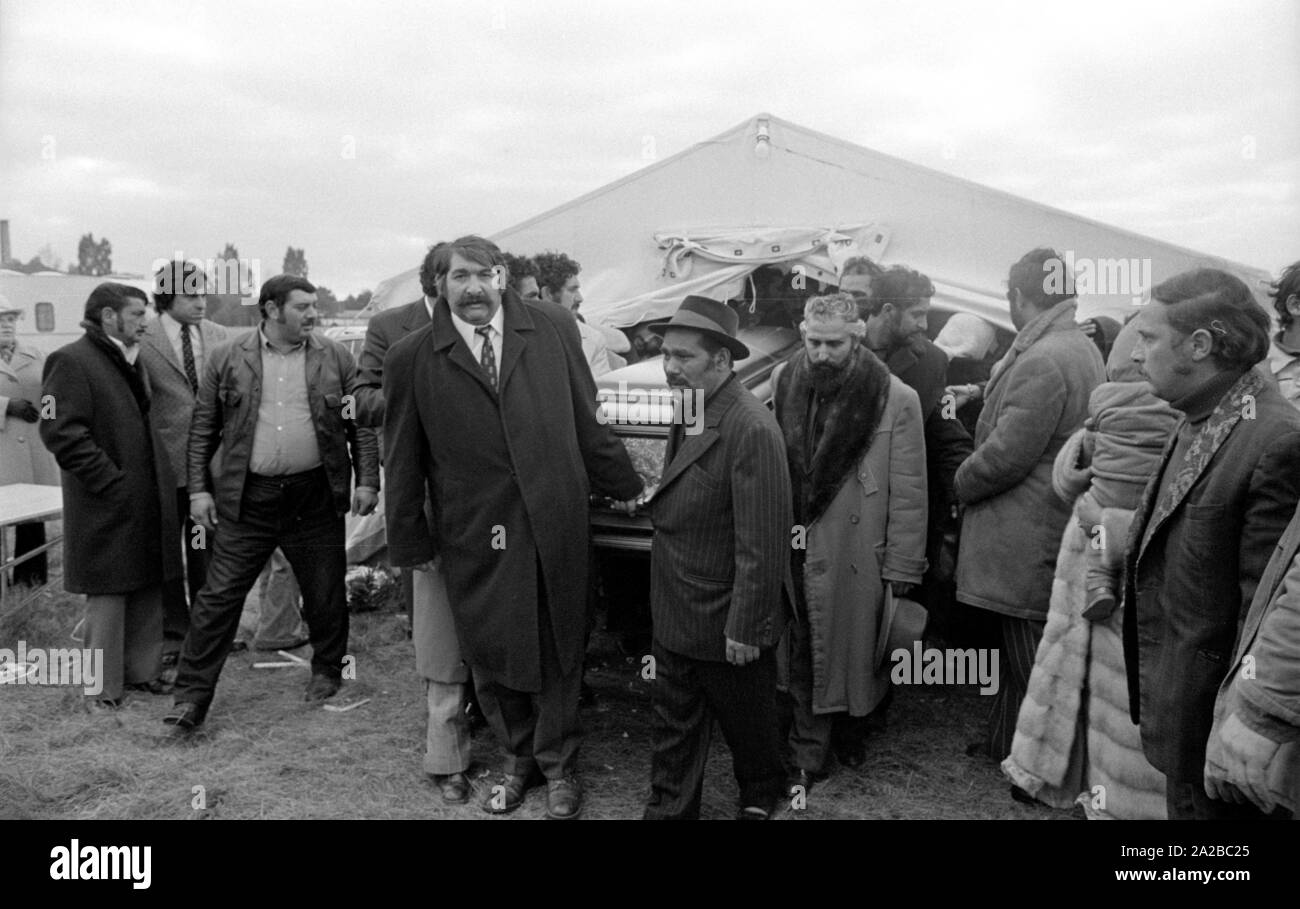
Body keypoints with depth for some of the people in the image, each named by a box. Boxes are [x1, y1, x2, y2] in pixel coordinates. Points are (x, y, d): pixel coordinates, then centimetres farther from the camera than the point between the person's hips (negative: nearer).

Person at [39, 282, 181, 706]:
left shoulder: (134, 360, 16)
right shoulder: (70, 361, -10)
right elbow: (61, 432, -18)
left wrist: (161, 477, 14)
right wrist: (112, 482, -18)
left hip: (149, 503, 8)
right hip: (108, 508, -8)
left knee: (148, 592, 13)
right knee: (108, 596, 2)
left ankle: (141, 670, 26)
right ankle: (105, 684, 15)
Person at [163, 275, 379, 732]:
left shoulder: (335, 357, 4)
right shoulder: (226, 360, 3)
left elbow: (361, 424, 5)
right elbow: (202, 429, 7)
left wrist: (367, 480, -2)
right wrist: (199, 488, 1)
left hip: (316, 496, 1)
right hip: (247, 497, 0)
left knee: (325, 593, 10)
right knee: (219, 596, 1)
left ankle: (328, 670, 32)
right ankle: (192, 695, 11)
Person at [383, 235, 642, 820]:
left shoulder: (553, 329, 1)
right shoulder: (410, 359, -1)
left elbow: (586, 420, 7)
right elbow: (402, 460, 3)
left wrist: (623, 486, 12)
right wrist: (409, 543, 5)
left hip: (554, 525, 1)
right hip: (472, 537, 0)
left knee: (558, 651, 12)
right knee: (492, 658, 12)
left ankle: (558, 767, 33)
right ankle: (518, 761, 38)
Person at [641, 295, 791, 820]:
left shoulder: (752, 430, -25)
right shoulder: (689, 416, 4)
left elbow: (762, 543, -24)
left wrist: (743, 629, -21)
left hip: (728, 625, -7)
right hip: (675, 616, 7)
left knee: (746, 721, 18)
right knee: (673, 722, 17)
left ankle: (761, 796, 44)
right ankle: (669, 808, 34)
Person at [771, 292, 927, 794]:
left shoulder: (896, 399, -11)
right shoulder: (782, 383, 0)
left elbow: (908, 495, -7)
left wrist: (902, 573, -7)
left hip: (854, 560, -3)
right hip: (791, 554, 3)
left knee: (846, 656, 10)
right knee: (799, 663, 13)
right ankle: (805, 758, 32)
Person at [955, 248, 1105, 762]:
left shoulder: (1041, 362, -22)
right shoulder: (1082, 349, 10)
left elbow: (1006, 454, -23)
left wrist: (962, 483, -7)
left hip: (1026, 538, -10)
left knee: (1029, 657, 4)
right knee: (1019, 652, 20)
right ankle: (1006, 743, 33)